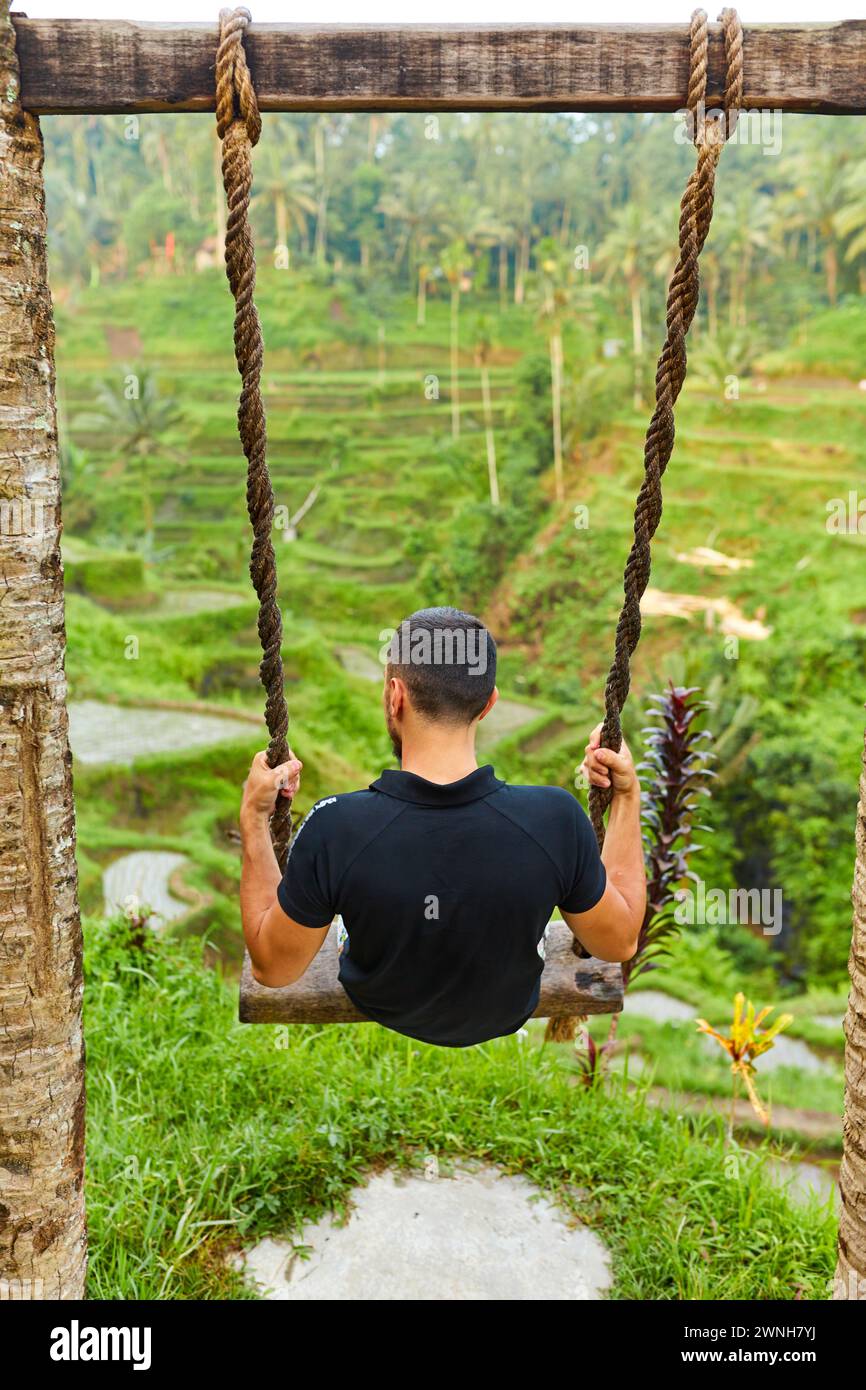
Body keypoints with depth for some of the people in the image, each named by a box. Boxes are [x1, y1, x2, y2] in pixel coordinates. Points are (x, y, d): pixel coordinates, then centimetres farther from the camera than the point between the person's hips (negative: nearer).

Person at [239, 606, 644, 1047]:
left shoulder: (335, 829, -37)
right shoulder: (555, 819, -34)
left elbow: (272, 969, -19)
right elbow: (620, 942, -14)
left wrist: (254, 817, -15)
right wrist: (627, 796, -11)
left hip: (383, 1015, 0)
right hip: (506, 1018, 1)